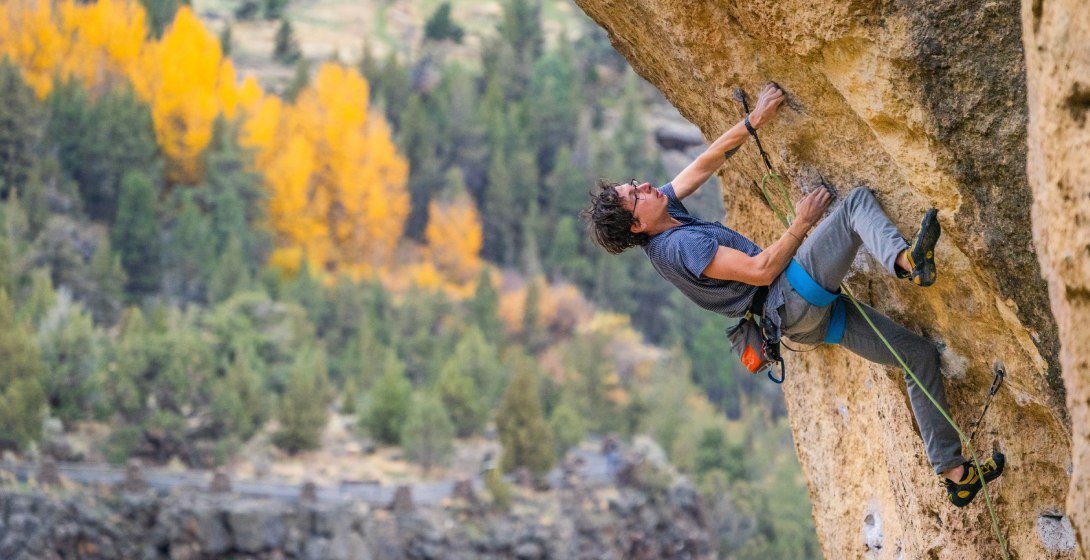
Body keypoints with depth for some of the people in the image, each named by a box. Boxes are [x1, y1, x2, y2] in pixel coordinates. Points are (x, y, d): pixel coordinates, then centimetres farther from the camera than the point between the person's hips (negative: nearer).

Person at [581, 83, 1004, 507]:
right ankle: (905, 261, -45)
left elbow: (706, 164, 16)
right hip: (791, 297, -9)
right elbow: (761, 270, -21)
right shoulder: (681, 246, -20)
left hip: (807, 316, 9)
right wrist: (802, 223, -11)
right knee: (856, 203, -15)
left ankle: (955, 473, 5)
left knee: (918, 353, 7)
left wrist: (754, 121, 8)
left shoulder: (665, 210, 7)